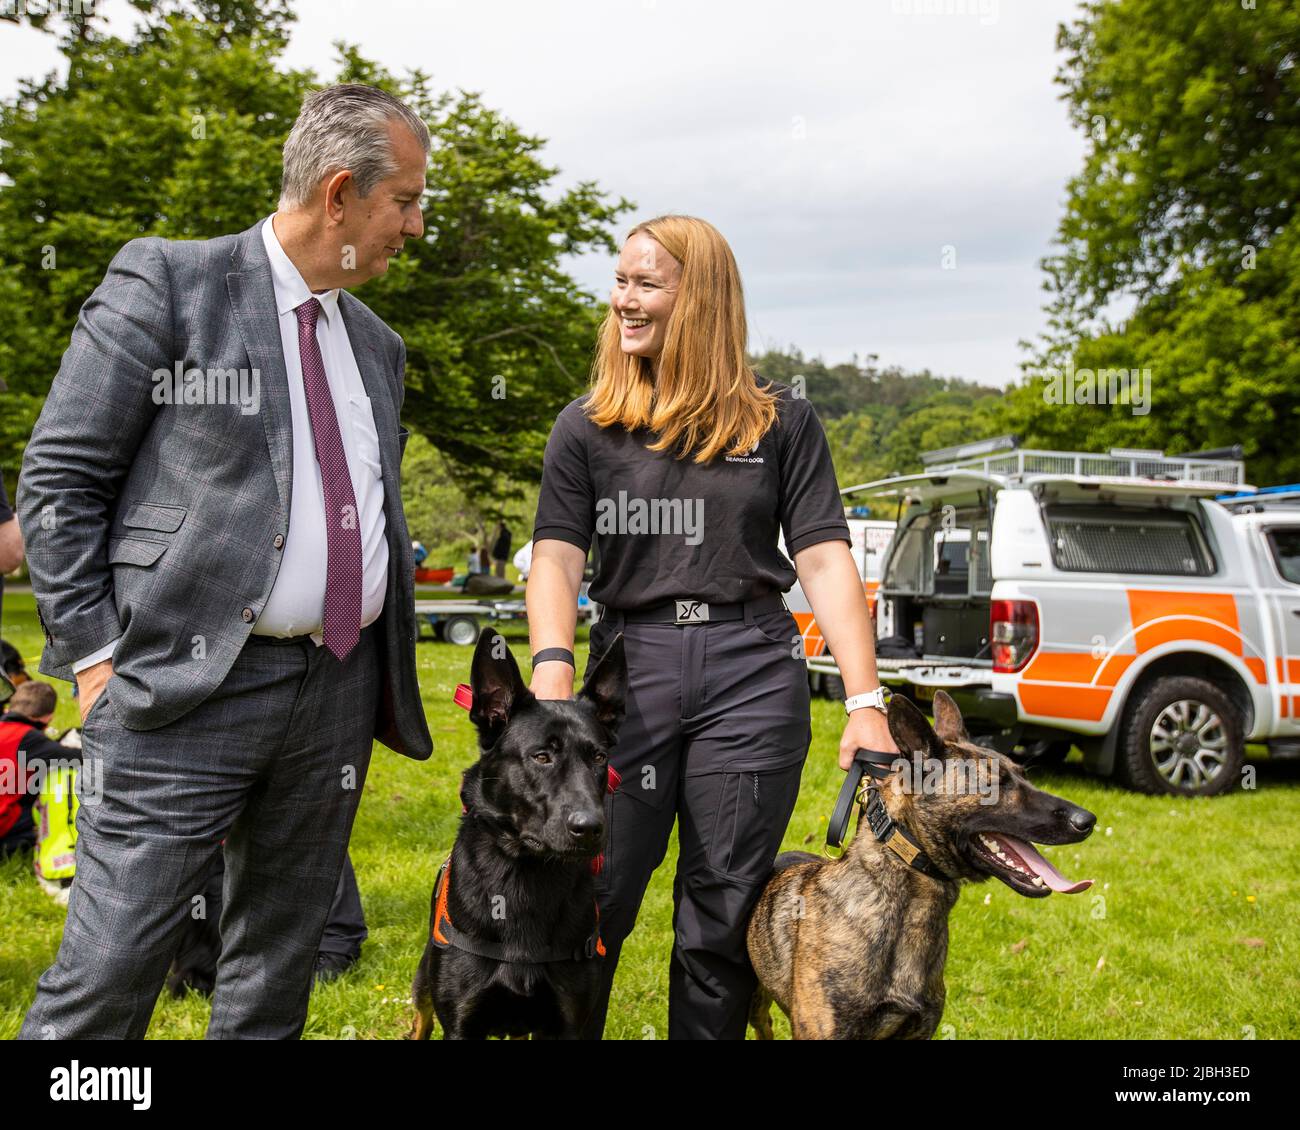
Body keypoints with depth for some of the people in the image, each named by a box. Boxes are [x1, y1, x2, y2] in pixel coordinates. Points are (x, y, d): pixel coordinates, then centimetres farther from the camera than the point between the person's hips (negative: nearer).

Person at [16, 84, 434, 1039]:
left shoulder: (377, 345, 16)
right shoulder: (166, 282, -3)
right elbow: (59, 479, -5)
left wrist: (390, 681, 17)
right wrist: (96, 652, -9)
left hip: (342, 687, 6)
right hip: (196, 682, -6)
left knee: (278, 973, 13)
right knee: (110, 971, -6)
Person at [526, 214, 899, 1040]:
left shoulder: (781, 422, 7)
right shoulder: (586, 429, 9)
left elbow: (826, 562, 1)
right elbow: (557, 560, -1)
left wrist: (866, 703, -8)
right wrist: (552, 669, -19)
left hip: (753, 671, 0)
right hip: (629, 663, 1)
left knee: (724, 919, 6)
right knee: (591, 904, -1)